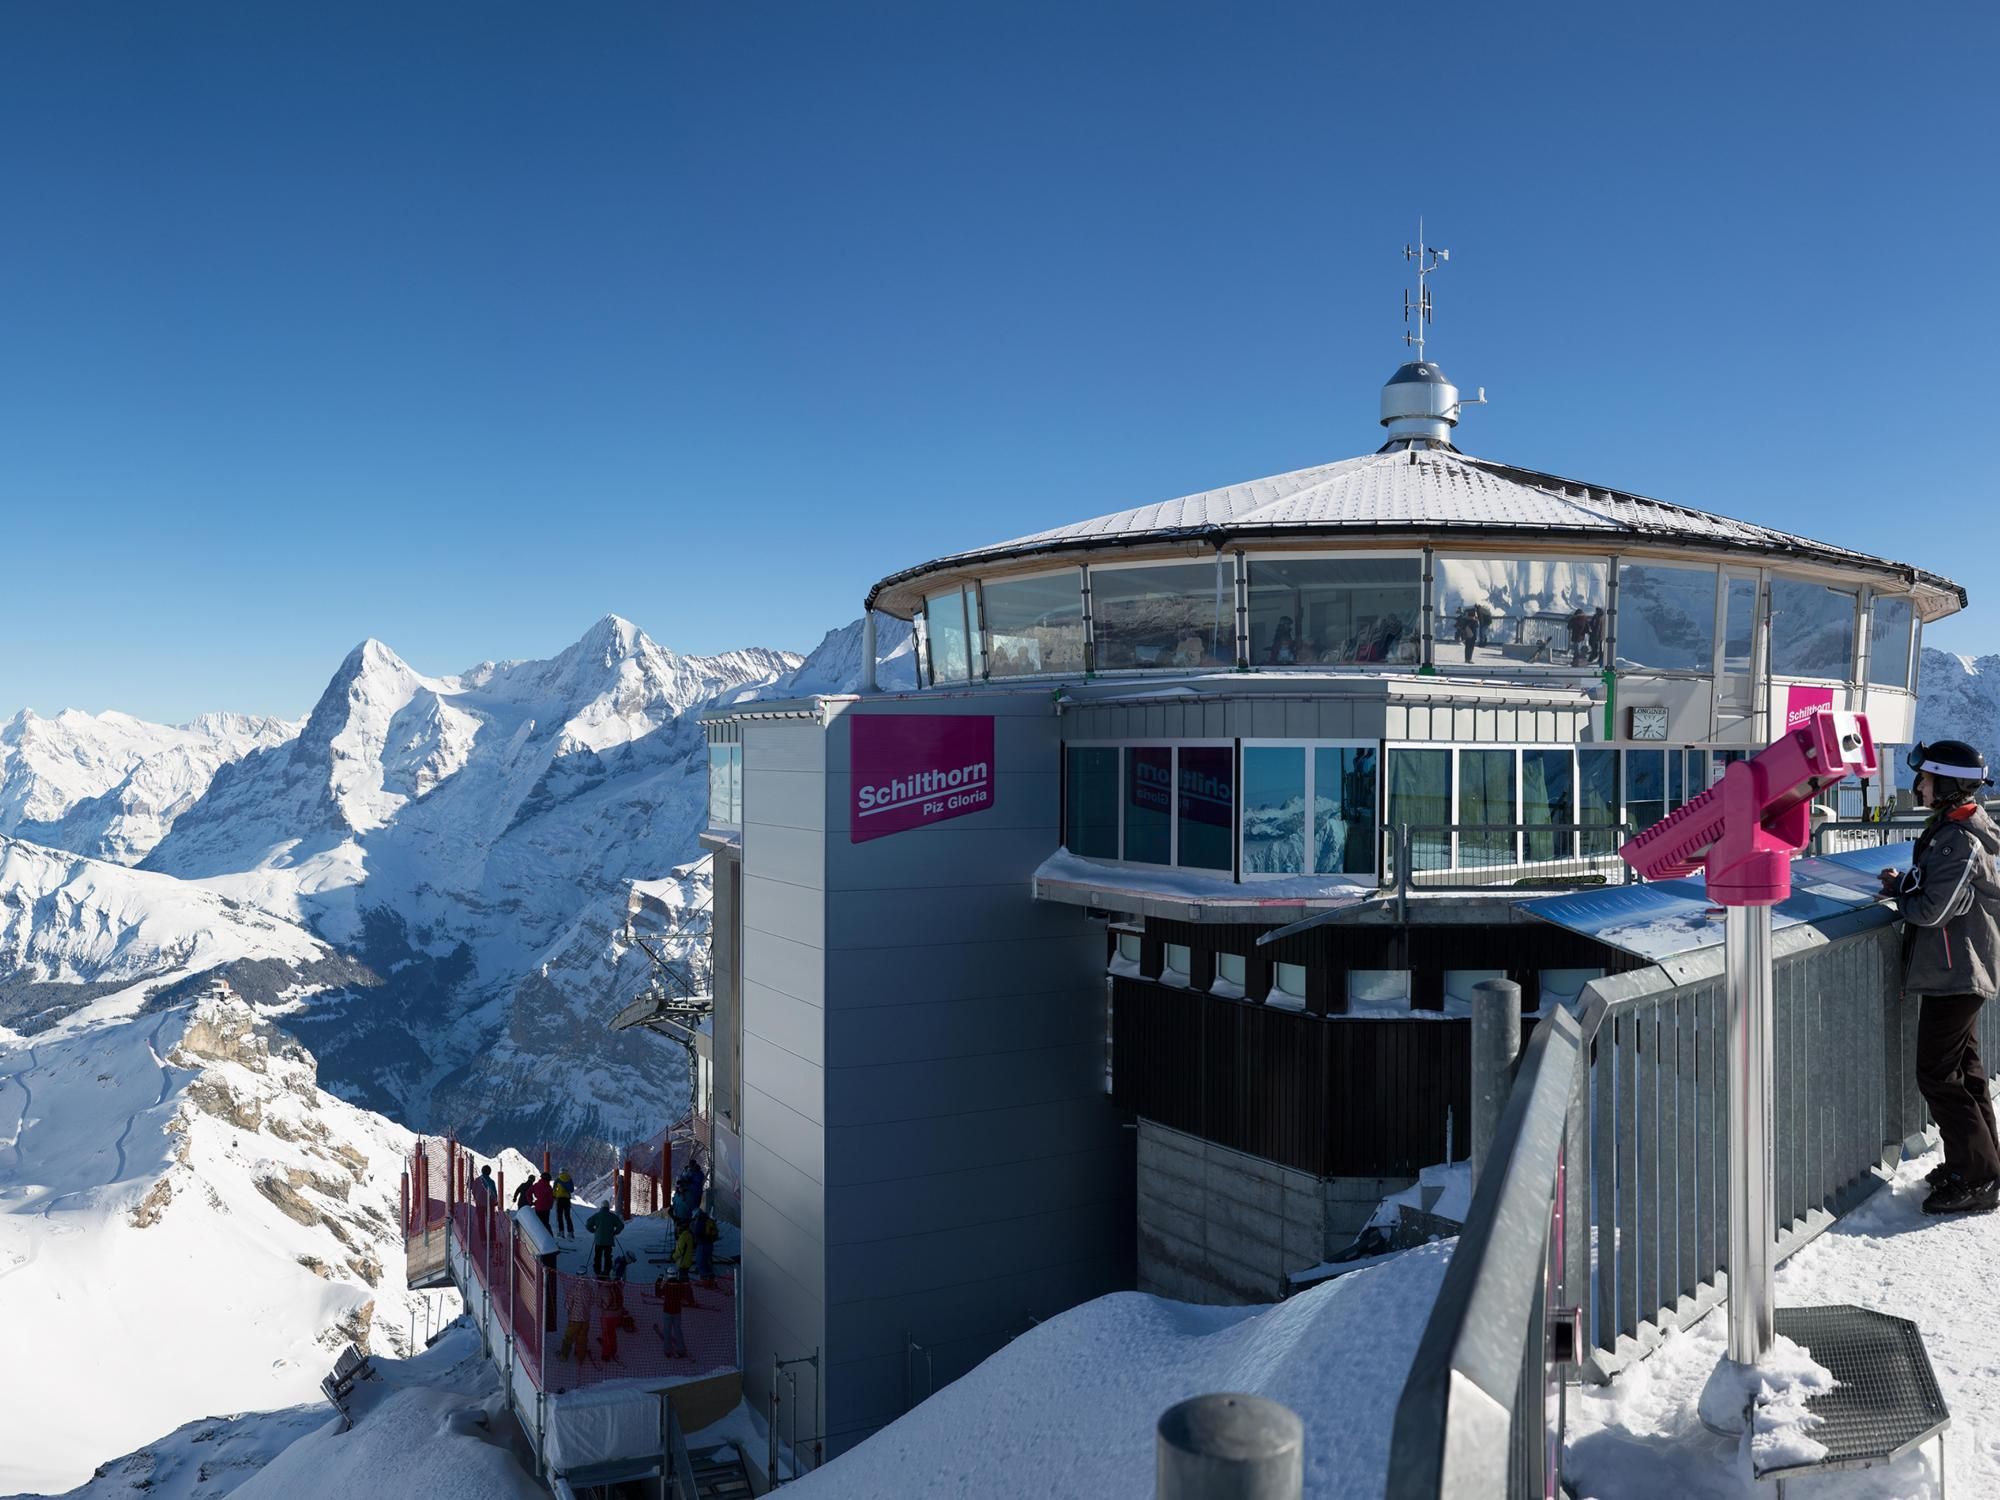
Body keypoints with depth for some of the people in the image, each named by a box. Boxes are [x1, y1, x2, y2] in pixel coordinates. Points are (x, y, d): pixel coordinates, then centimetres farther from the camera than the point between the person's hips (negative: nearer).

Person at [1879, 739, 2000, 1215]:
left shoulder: (1960, 842, -24)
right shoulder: (1948, 828, 7)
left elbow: (1931, 910, -24)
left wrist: (1898, 889, -7)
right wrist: (1905, 884, 1)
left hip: (1954, 974, -10)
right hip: (1959, 972, 10)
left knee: (1938, 1076, -4)